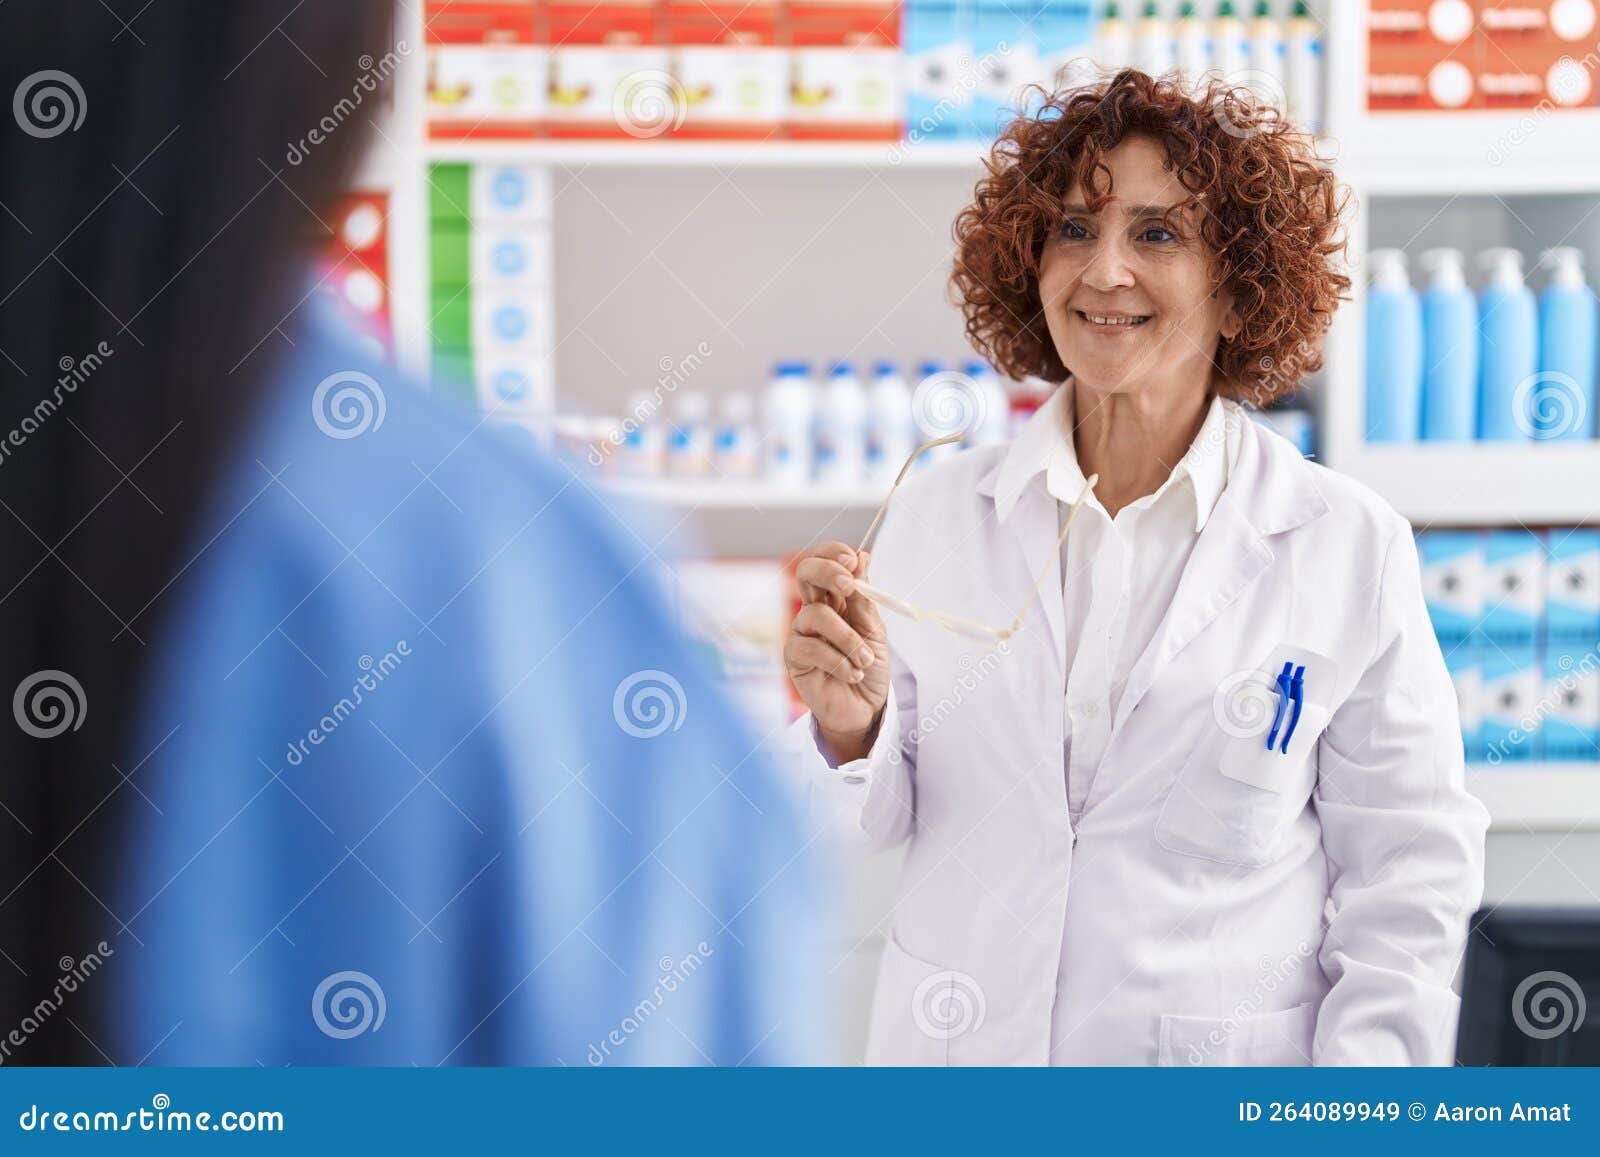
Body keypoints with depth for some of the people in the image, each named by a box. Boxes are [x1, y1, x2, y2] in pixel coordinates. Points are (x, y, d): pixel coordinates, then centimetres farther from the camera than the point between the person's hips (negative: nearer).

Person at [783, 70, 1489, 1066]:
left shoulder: (1350, 546, -9)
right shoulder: (936, 515, -3)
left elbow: (1411, 883, -6)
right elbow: (881, 820, 3)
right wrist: (850, 728, -16)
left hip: (1225, 1084, -2)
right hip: (957, 1055, 2)